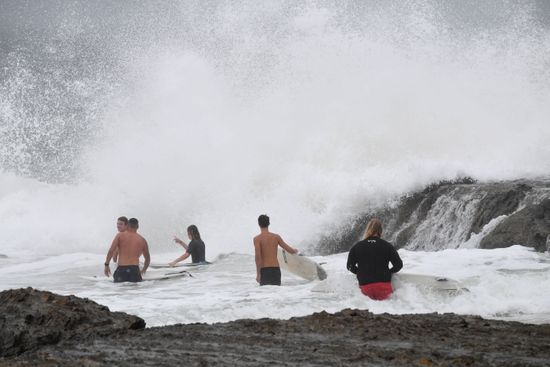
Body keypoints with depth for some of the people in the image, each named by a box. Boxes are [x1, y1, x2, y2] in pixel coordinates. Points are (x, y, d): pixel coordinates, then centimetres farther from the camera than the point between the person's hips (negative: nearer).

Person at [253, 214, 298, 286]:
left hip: (264, 270, -3)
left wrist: (258, 274, -13)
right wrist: (295, 251, 35)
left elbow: (258, 256, -14)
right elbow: (289, 250, 11)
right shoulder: (276, 237, 7)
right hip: (276, 269, 4)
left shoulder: (257, 239, -4)